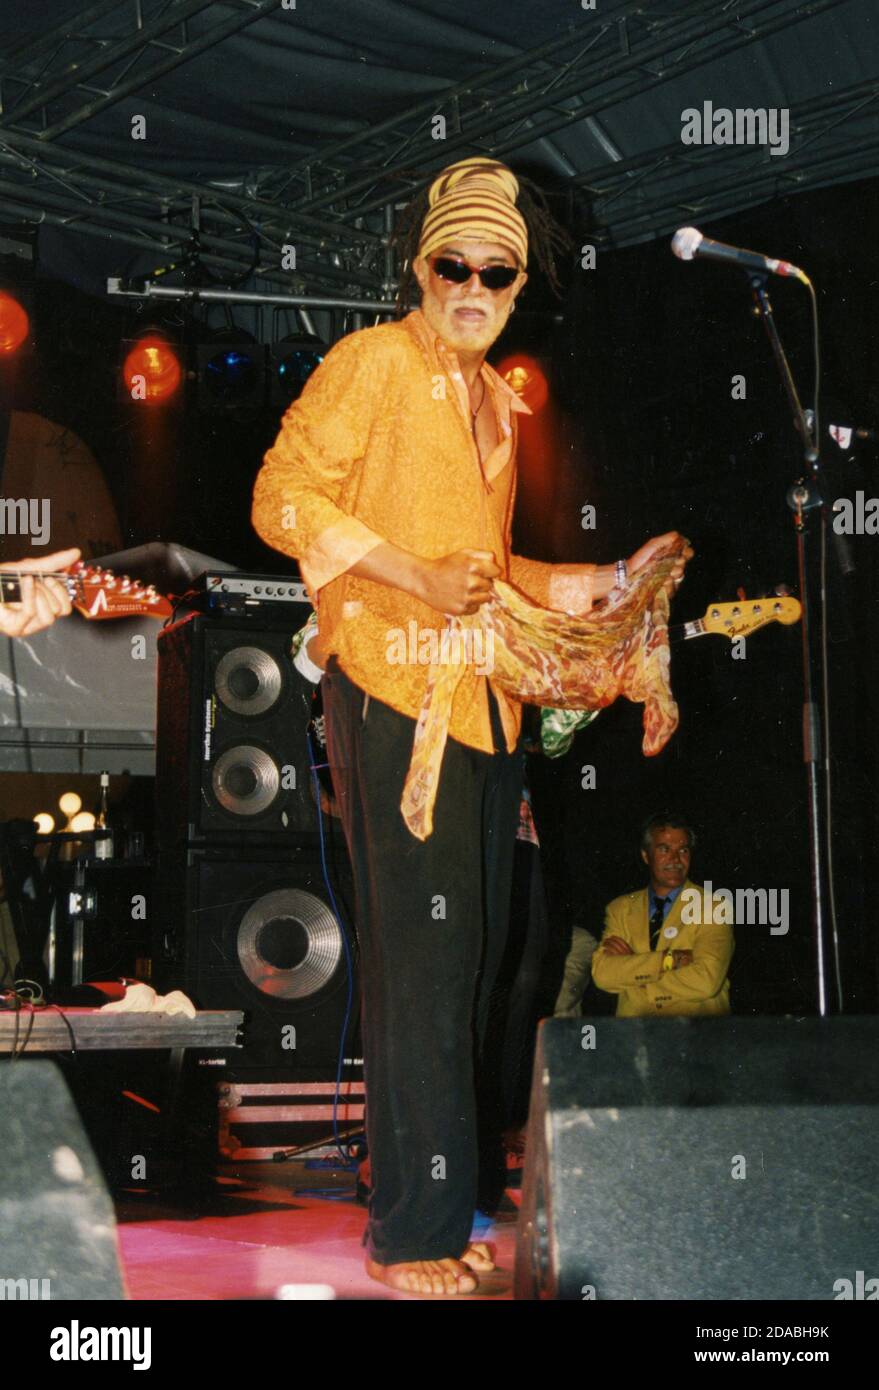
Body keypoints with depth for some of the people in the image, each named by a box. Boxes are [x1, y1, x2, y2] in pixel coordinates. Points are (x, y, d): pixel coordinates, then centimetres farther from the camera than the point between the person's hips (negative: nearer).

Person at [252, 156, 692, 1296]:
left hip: (486, 698, 8)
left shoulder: (498, 400, 22)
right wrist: (418, 577, -16)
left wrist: (610, 582, 16)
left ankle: (444, 1208, 18)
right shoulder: (373, 362, 0)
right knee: (421, 952, -9)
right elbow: (284, 495, -9)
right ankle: (410, 1236, 0)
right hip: (393, 689, -7)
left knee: (474, 952, 8)